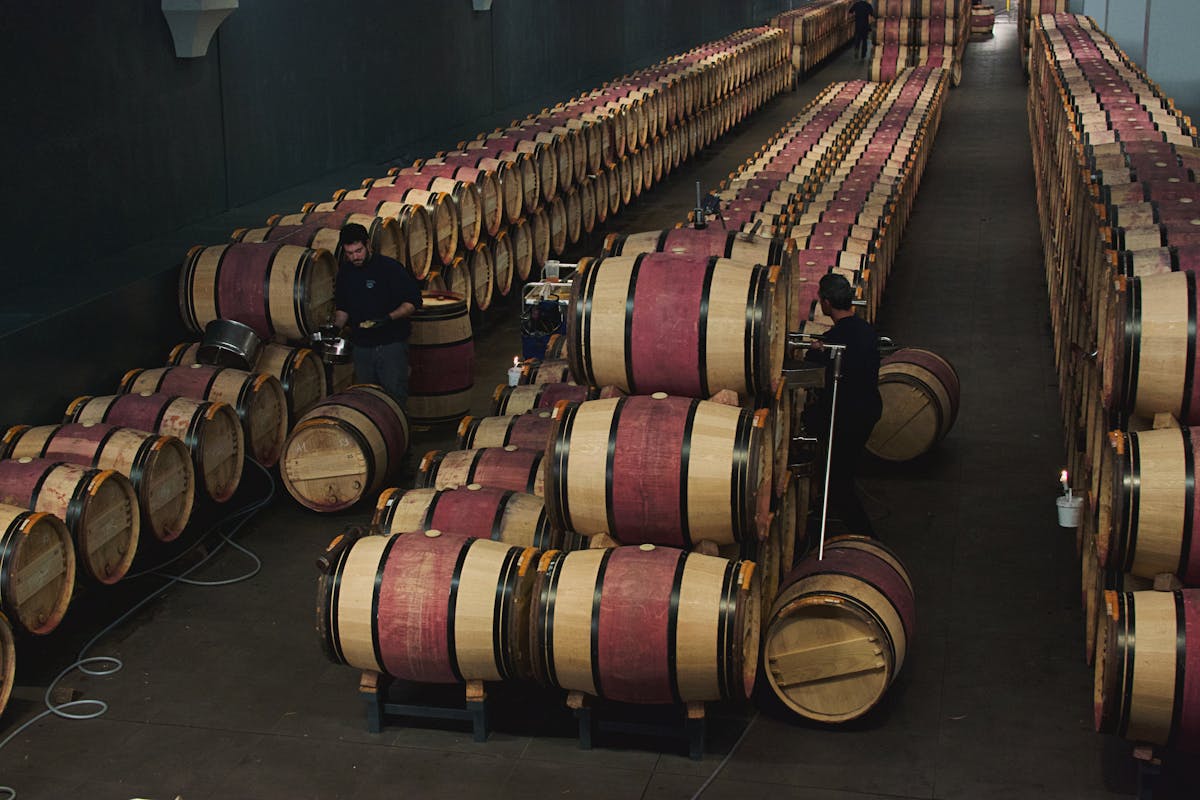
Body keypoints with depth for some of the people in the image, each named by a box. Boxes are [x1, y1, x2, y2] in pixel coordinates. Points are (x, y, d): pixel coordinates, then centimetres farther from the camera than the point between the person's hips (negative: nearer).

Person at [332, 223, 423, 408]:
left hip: (391, 344, -5)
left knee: (395, 398, -6)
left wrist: (388, 318, -24)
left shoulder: (390, 267, -10)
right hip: (361, 347, 5)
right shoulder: (345, 273, 8)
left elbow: (413, 302, -11)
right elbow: (342, 307, 20)